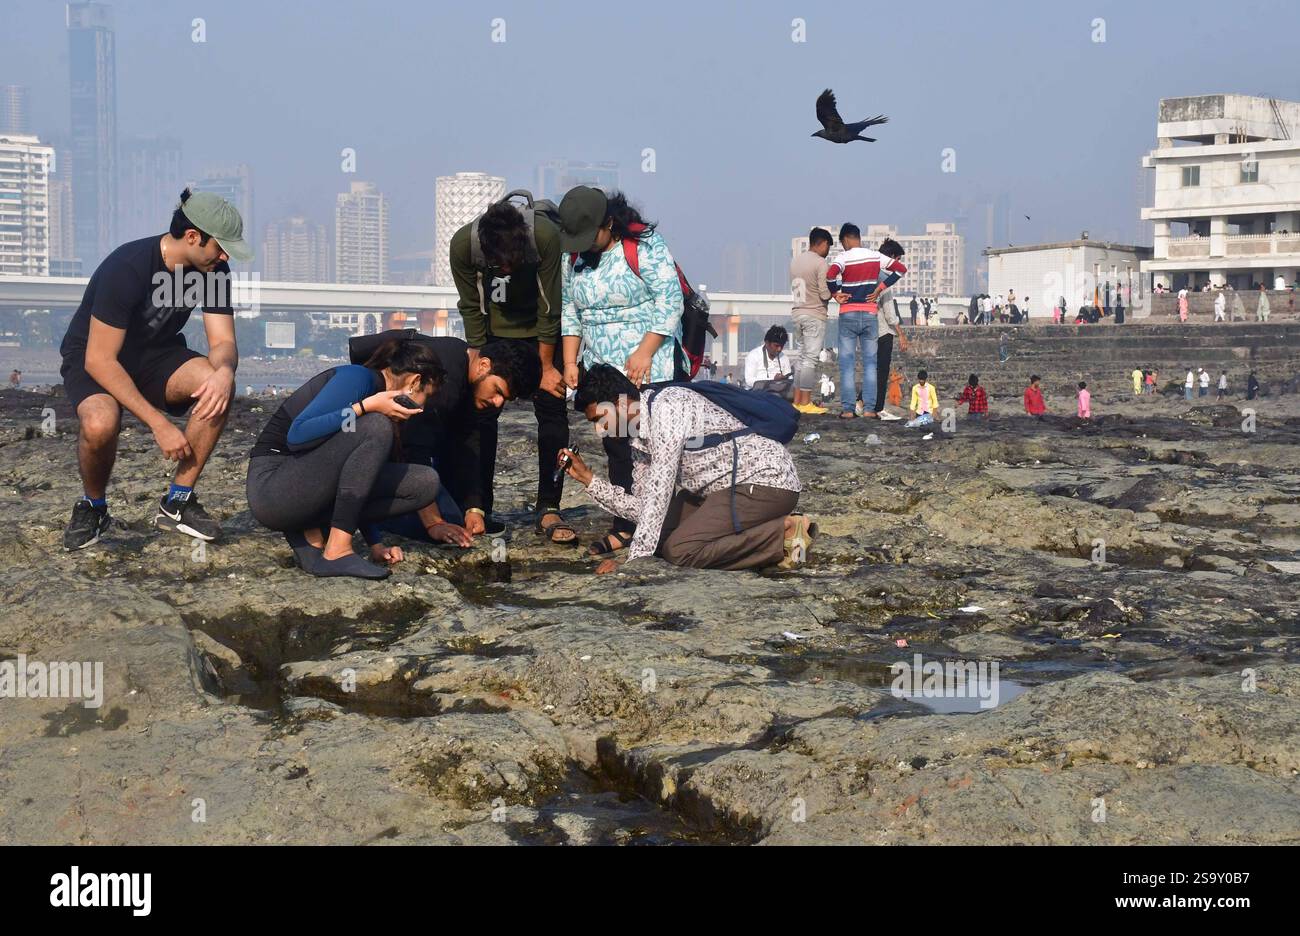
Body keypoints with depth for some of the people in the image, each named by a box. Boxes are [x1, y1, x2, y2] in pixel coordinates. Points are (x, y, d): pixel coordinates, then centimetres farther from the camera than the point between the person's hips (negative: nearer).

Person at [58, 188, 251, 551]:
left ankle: (177, 502, -12)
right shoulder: (126, 269, -30)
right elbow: (100, 360, -30)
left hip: (155, 354, 5)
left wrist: (224, 371, -36)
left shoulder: (213, 269, -11)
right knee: (100, 423, -38)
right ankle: (91, 507, -6)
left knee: (218, 387, -27)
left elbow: (223, 341, -9)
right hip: (92, 359, -5)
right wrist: (159, 424, -33)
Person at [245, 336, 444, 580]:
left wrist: (375, 544, 14)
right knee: (376, 427, -26)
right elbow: (297, 436, -22)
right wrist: (366, 407, -22)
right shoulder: (357, 378, -11)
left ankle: (311, 531, -2)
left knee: (426, 483, -3)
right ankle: (336, 552, -25)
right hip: (271, 486, -9)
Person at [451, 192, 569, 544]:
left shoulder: (545, 235, -32)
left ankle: (548, 510, -7)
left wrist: (547, 367, -14)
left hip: (540, 328, -1)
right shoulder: (462, 243, -27)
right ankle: (480, 507, 2)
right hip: (493, 330, 1)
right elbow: (471, 308, -14)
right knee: (482, 412, -5)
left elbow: (550, 307, -22)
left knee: (551, 408, -9)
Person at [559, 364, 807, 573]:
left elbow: (660, 490, -23)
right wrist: (587, 478, 9)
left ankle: (785, 533, -14)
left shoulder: (666, 407, -18)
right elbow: (642, 508, 17)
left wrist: (633, 560, -23)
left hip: (767, 480, -10)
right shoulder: (640, 441, 12)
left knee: (678, 550, -19)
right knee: (660, 534, 5)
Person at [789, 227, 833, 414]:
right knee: (811, 359, -5)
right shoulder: (821, 263, -13)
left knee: (803, 357, 13)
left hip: (797, 313, 7)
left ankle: (797, 400, 12)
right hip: (815, 315, -7)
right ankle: (805, 403, -6)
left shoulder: (795, 261, 11)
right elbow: (825, 294, -17)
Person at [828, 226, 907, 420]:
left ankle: (847, 408, -2)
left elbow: (830, 275, -24)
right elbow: (901, 269, 2)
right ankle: (869, 408, 2)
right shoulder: (876, 257, 4)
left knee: (847, 363, 2)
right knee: (870, 363, 8)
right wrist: (879, 289, 2)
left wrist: (835, 294, -6)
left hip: (848, 315, -2)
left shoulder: (844, 257, -7)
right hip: (870, 315, 2)